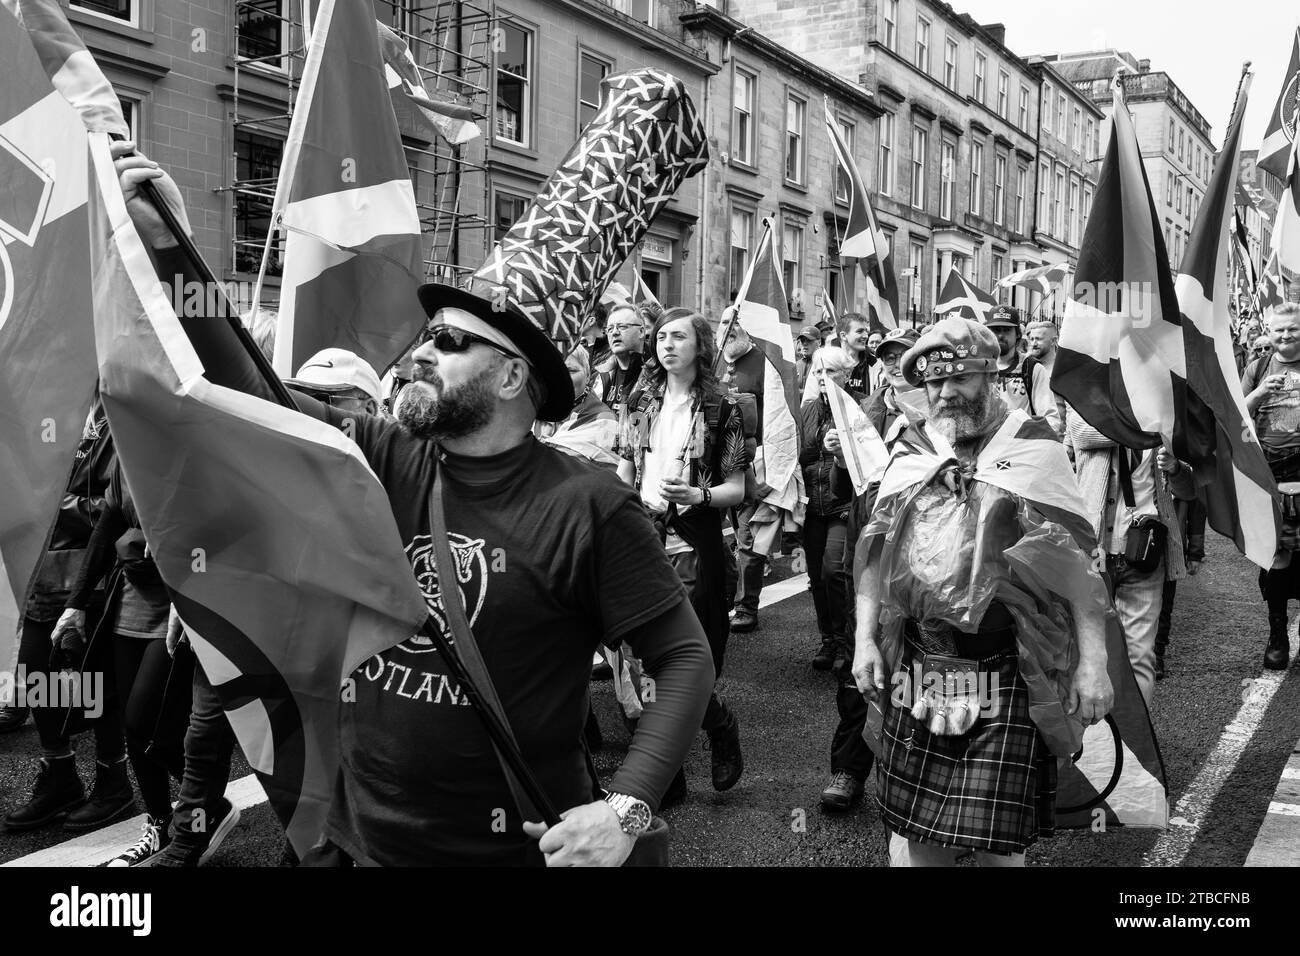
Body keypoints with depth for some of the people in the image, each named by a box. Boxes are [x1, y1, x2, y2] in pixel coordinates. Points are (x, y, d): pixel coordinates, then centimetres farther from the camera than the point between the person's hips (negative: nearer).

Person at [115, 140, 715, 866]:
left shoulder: (588, 506, -14)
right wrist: (170, 245, -15)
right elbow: (244, 392, -6)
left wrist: (625, 809, -23)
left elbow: (686, 657, -13)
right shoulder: (378, 459, -2)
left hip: (515, 847, -4)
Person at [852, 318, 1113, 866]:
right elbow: (876, 553, 14)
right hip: (916, 665, 4)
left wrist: (1093, 660, -12)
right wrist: (864, 638, 6)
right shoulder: (910, 455, 10)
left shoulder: (1033, 451, -3)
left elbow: (1077, 560, -7)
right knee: (910, 821, 9)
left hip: (1005, 670, -4)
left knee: (996, 837, 0)